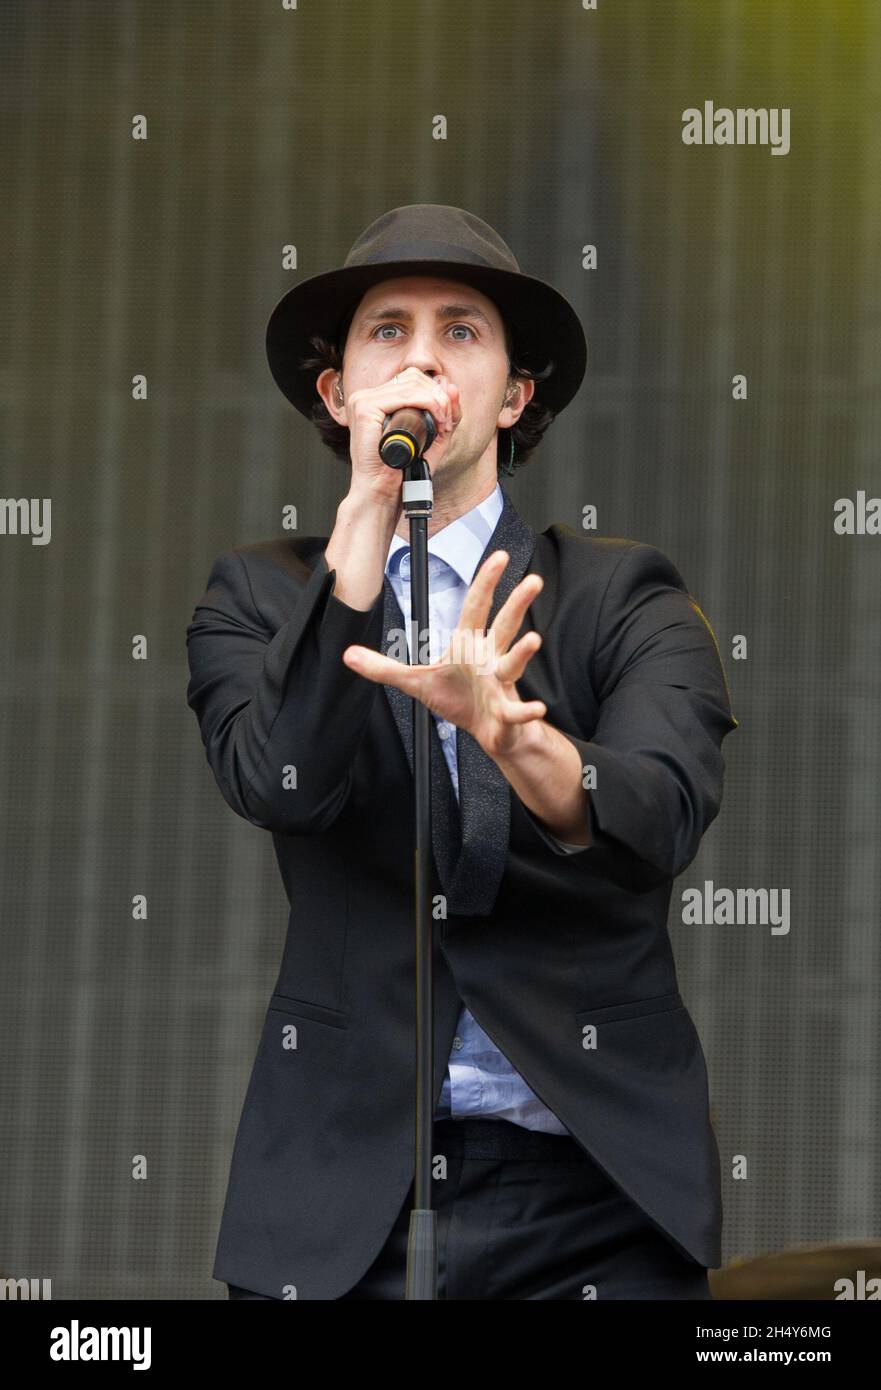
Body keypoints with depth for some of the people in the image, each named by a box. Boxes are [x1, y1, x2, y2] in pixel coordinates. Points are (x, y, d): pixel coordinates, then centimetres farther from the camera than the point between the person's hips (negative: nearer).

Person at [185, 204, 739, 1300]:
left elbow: (661, 816, -15)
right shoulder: (259, 597, 7)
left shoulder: (628, 594, 3)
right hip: (338, 1198, 0)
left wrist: (514, 731, -36)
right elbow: (280, 785, -12)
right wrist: (369, 506, -15)